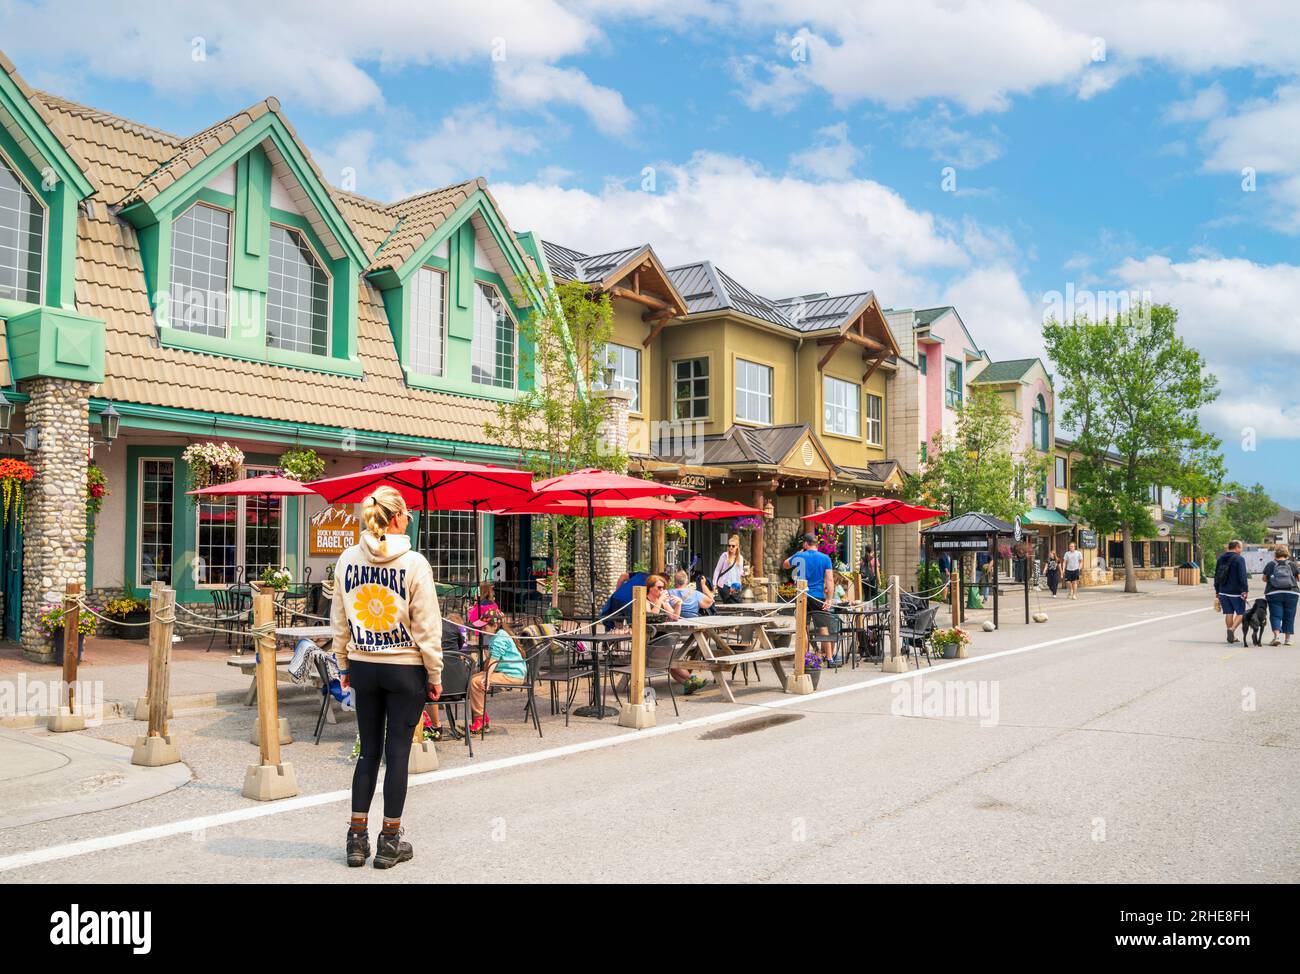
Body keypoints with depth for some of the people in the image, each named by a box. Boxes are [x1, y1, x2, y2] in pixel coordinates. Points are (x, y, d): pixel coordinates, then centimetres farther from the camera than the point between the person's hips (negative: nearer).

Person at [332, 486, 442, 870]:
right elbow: (426, 625, -10)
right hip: (405, 667, -4)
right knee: (397, 753, 5)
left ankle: (357, 838, 19)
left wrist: (343, 665, 17)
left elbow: (339, 619, 7)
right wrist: (435, 674, -1)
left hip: (363, 665, 4)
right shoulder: (414, 563, -12)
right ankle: (390, 842, 13)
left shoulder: (347, 560, 1)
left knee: (368, 751, 13)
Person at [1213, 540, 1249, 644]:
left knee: (1229, 613, 10)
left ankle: (1231, 636, 12)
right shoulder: (1239, 559, -10)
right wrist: (1245, 590, -16)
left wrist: (1217, 590, 21)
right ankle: (1232, 629, -17)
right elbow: (1242, 576, -17)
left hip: (1223, 591, 6)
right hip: (1236, 592, -6)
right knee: (1240, 613, 4)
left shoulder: (1220, 558, 11)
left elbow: (1216, 576, 15)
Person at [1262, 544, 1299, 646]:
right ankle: (1288, 639, 15)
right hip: (1291, 593, 1)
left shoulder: (1270, 565, 1)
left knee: (1275, 615, -1)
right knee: (1289, 616, 10)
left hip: (1273, 593, -1)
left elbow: (1264, 579, 8)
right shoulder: (1293, 565, 0)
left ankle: (1276, 636, -19)